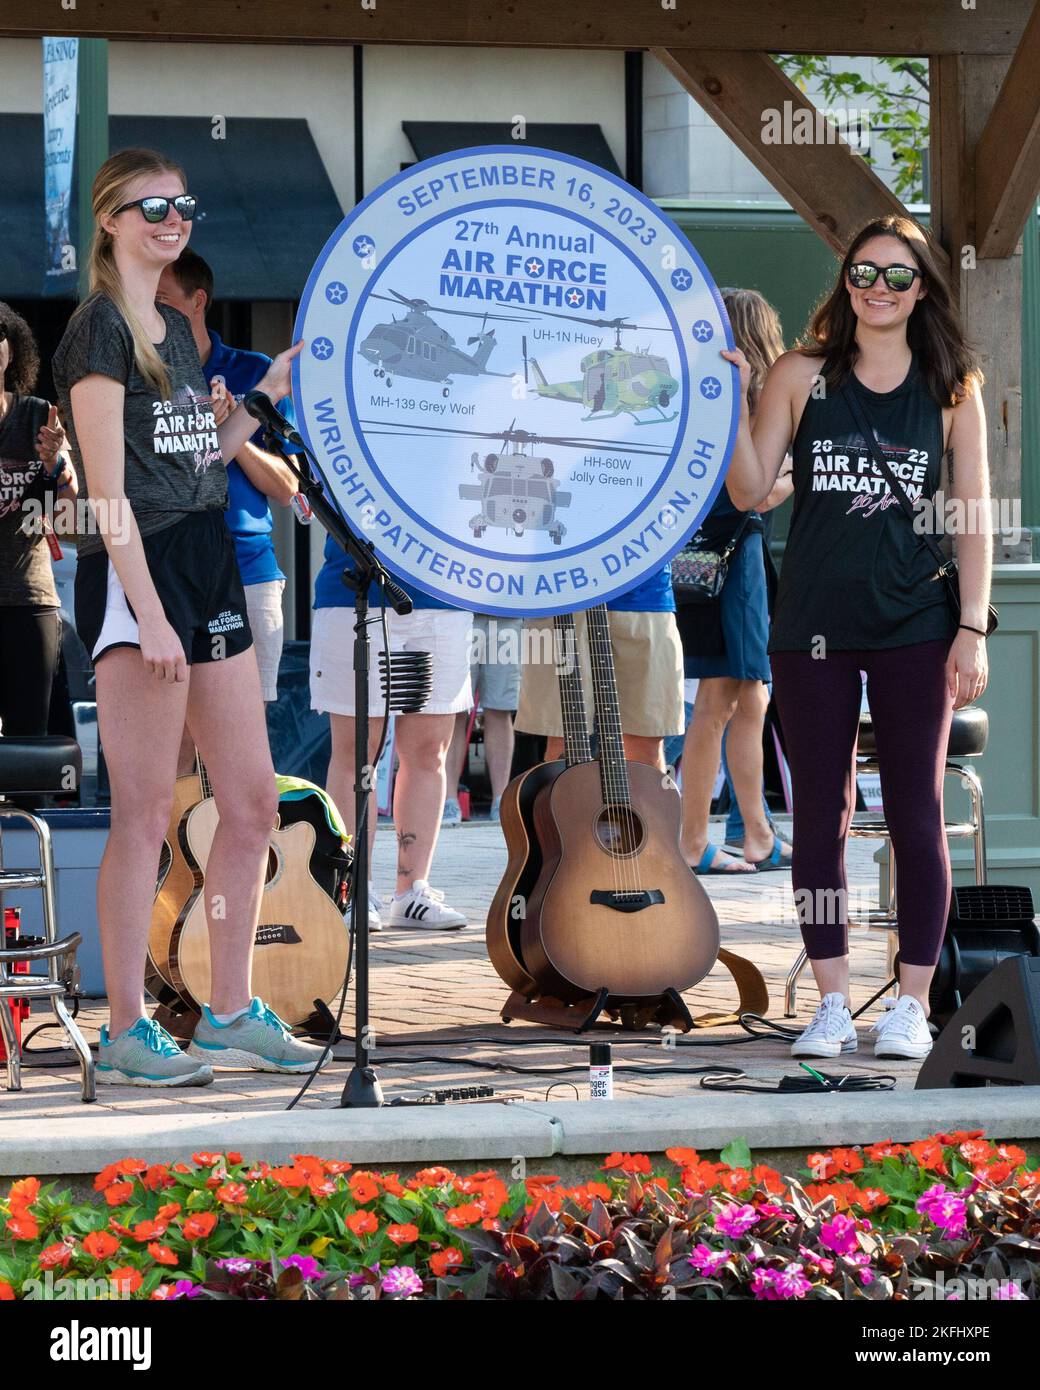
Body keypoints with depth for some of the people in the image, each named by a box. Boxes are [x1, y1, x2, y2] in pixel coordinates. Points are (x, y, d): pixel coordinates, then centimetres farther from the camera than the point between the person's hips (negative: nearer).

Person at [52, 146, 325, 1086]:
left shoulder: (176, 331, 17)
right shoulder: (100, 330, -9)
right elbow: (110, 492, -15)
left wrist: (265, 399, 15)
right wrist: (150, 617, -21)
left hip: (209, 568, 9)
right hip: (136, 577, -9)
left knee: (253, 801, 8)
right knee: (145, 813, -6)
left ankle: (230, 1015, 17)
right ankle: (127, 1034, 0)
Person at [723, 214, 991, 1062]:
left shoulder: (952, 388, 3)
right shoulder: (803, 375, 4)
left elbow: (974, 514, 2)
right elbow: (750, 491, 1)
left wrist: (973, 630, -4)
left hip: (914, 626, -1)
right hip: (813, 625, 1)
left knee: (916, 815, 0)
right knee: (820, 815, 4)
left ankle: (911, 1006, 6)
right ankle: (832, 1003, 11)